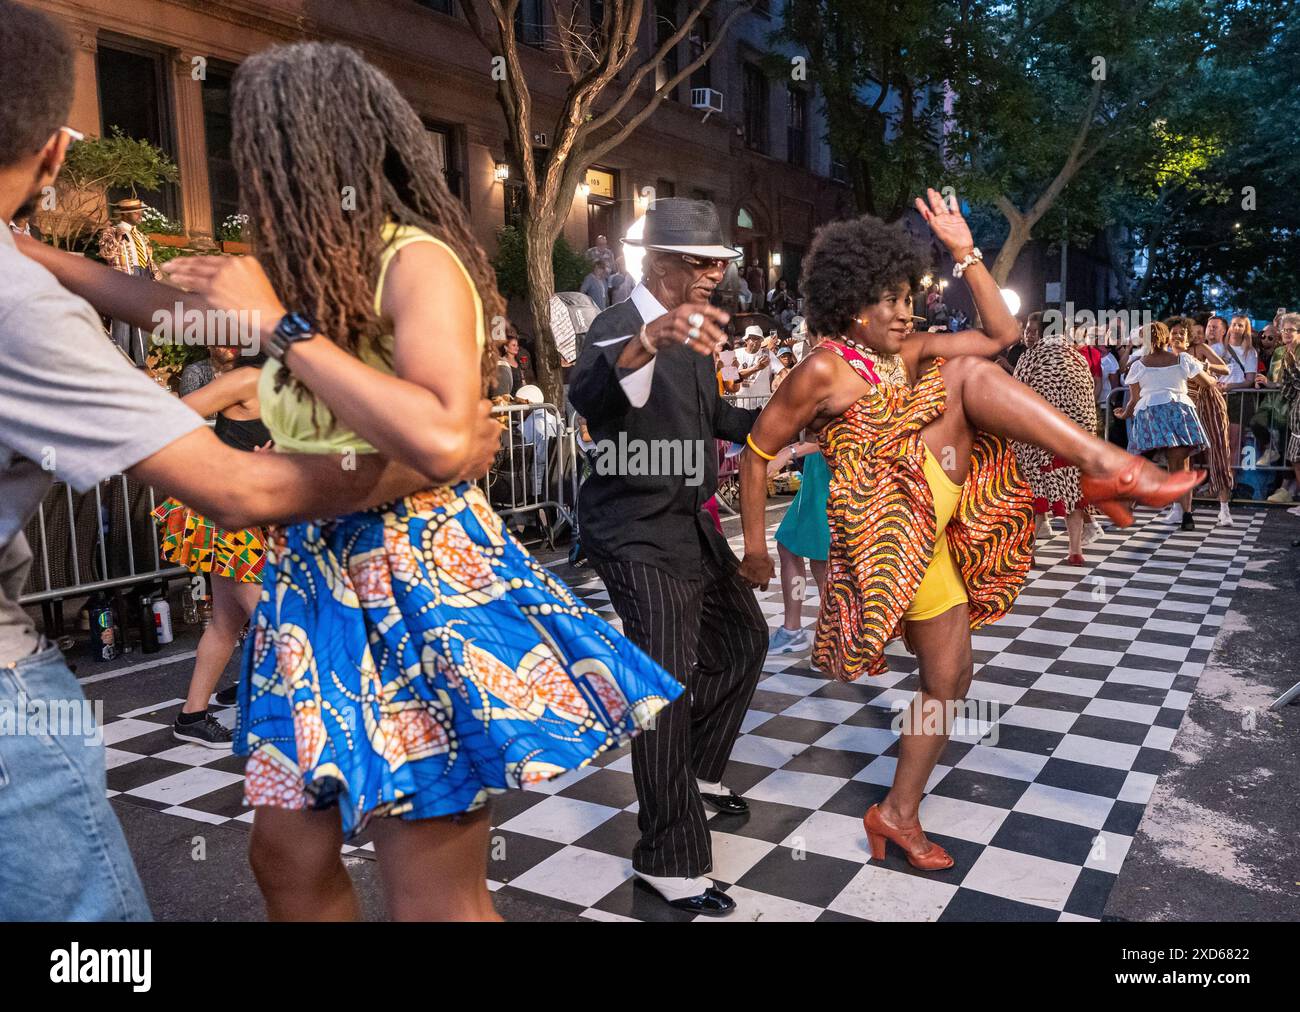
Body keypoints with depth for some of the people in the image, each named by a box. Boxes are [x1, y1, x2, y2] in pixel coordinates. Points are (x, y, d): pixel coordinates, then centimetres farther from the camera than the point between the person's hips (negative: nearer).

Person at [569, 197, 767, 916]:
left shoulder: (690, 329, 10)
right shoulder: (619, 325, -17)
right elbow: (590, 397, -42)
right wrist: (647, 340, -59)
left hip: (689, 519, 10)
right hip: (637, 530, -9)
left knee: (743, 639, 19)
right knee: (667, 679, -12)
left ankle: (696, 772, 38)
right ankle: (669, 859, 0)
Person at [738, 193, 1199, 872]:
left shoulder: (911, 351, 14)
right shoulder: (825, 368, -8)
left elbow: (1002, 334, 14)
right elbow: (757, 450, -4)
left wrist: (964, 252, 7)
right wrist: (755, 545, -3)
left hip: (929, 526, 8)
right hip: (889, 514, -8)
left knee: (950, 673, 10)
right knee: (969, 375, -10)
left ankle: (898, 813, 22)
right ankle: (1107, 468, -23)